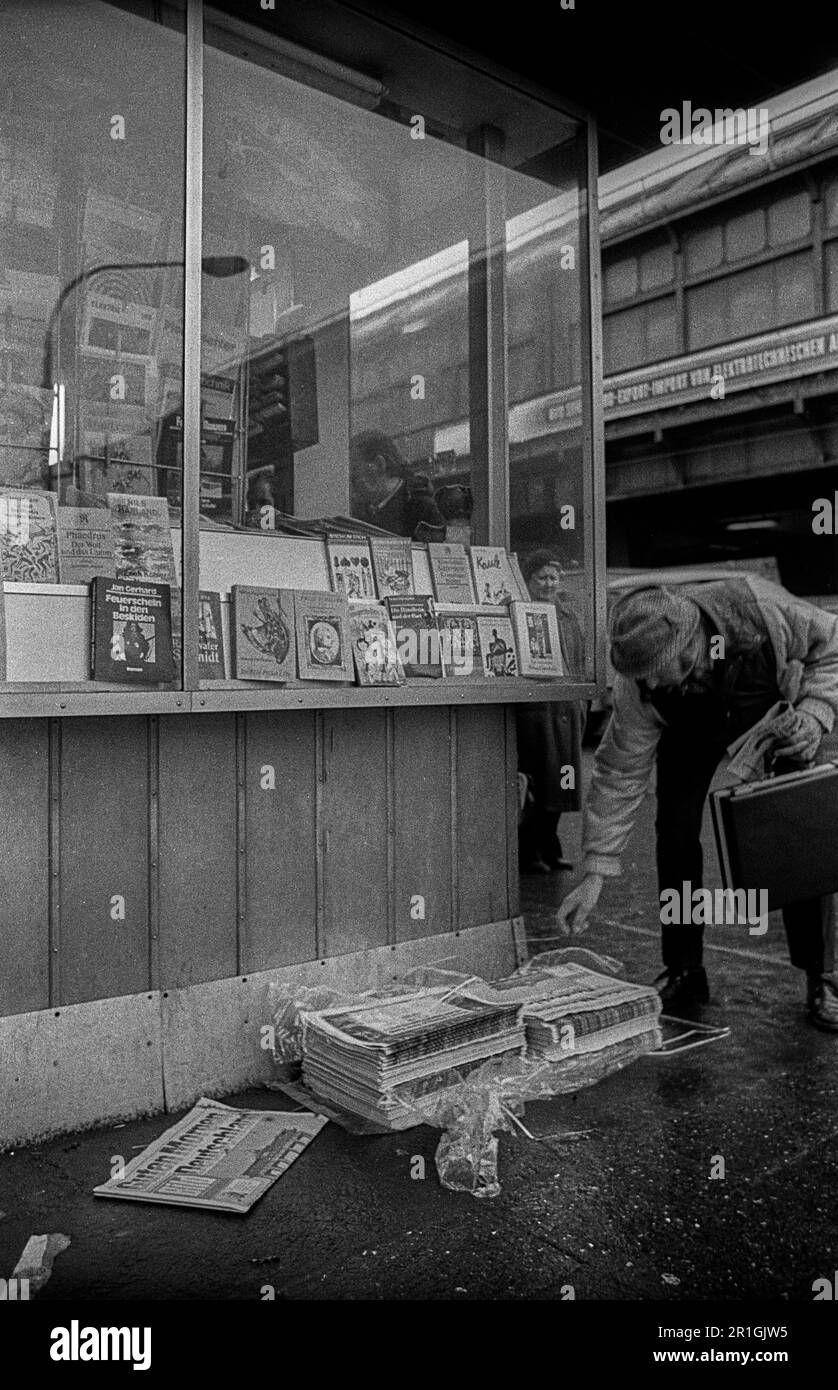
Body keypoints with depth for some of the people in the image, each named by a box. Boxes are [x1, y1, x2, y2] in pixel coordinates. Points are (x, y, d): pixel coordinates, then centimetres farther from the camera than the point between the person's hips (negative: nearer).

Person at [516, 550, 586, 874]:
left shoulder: (567, 614, 17)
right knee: (534, 782, -5)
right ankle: (528, 853, 4)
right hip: (532, 708, -7)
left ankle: (549, 850, 20)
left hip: (566, 709, 7)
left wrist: (580, 703, 17)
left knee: (559, 783, 10)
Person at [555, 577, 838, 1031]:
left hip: (776, 708, 0)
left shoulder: (760, 607, -40)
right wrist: (596, 873, -26)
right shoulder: (639, 686, -34)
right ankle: (683, 973, 5)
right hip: (689, 722, 1)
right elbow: (620, 773, -25)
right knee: (676, 832, -12)